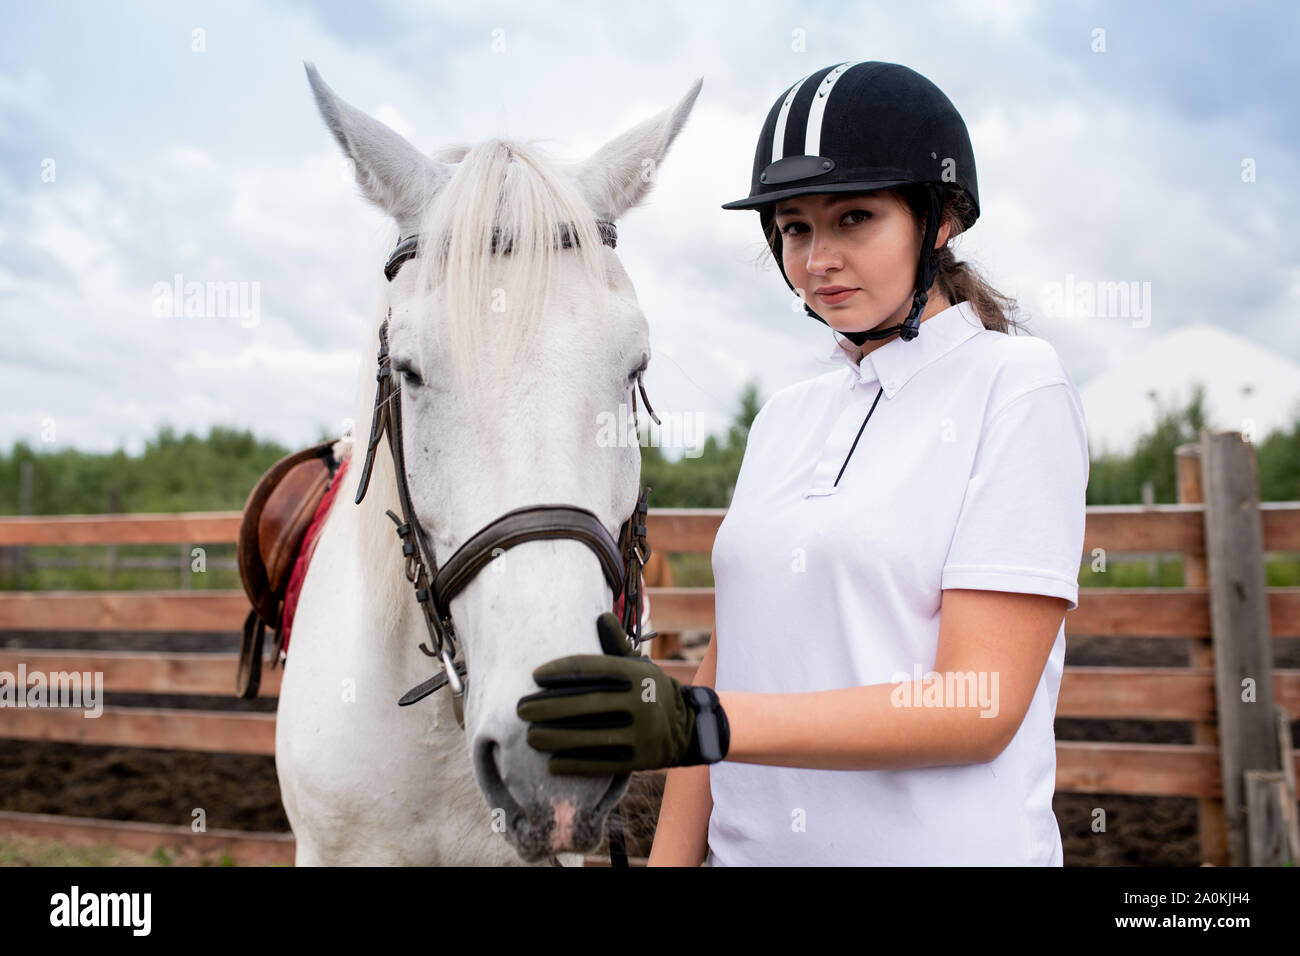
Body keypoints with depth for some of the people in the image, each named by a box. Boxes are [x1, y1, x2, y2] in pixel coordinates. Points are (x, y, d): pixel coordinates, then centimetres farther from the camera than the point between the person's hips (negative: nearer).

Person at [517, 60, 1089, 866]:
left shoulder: (1018, 386, -10)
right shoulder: (785, 418, 9)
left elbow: (979, 709, -19)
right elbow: (730, 663, 10)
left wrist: (696, 723, -27)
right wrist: (669, 858, 1)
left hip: (944, 842, -6)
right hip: (748, 845, 6)